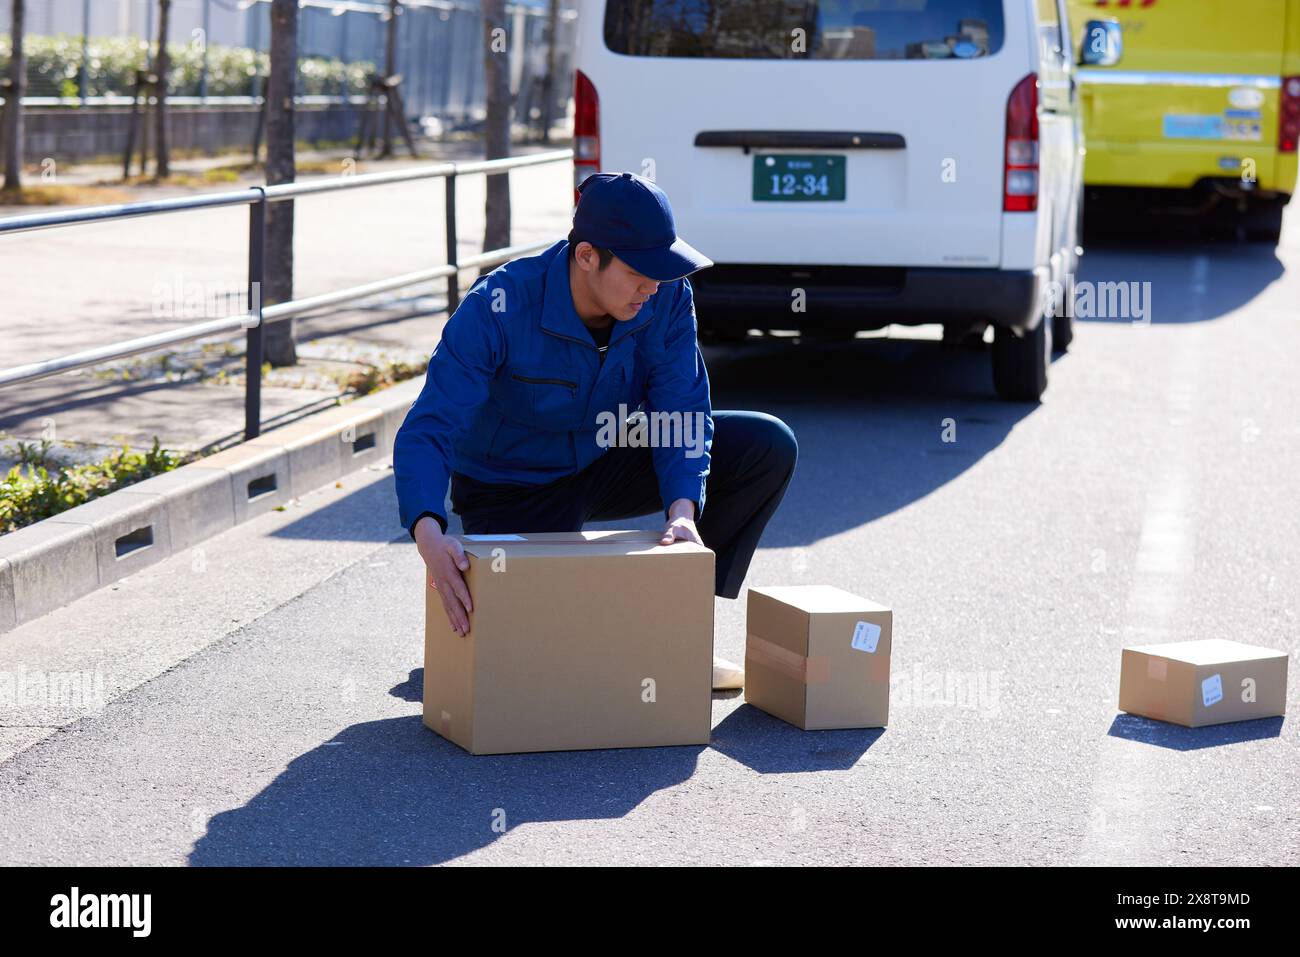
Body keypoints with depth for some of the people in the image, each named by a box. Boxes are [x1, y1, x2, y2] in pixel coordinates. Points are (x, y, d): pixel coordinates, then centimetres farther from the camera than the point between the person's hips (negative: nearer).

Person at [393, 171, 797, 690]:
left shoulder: (667, 297, -18)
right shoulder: (497, 308, -31)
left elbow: (682, 412, -19)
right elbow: (425, 433, -35)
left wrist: (683, 508, -38)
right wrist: (429, 534, -53)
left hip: (607, 463, 5)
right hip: (514, 489, -5)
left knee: (768, 446, -11)